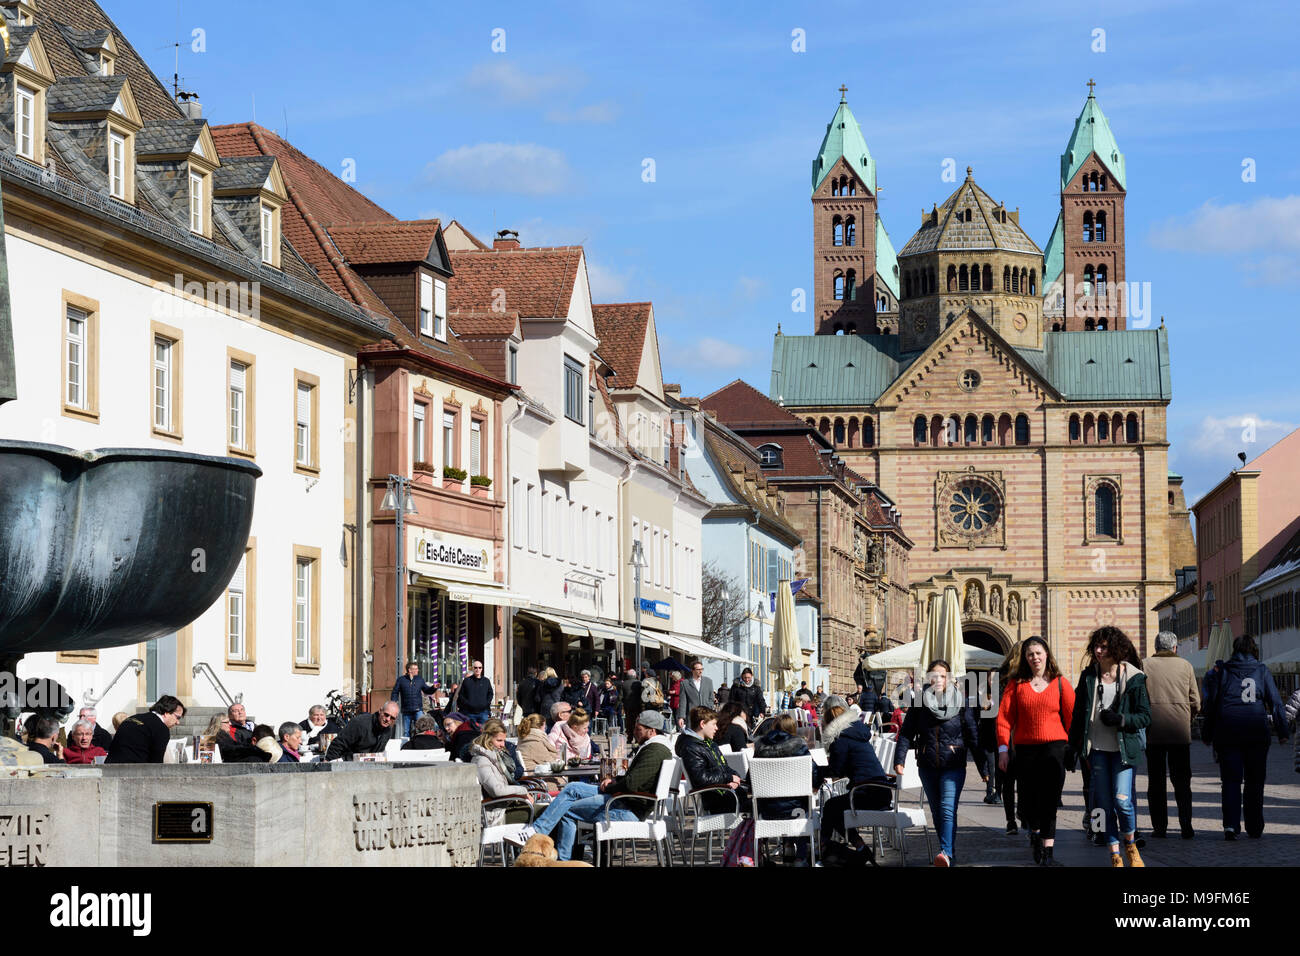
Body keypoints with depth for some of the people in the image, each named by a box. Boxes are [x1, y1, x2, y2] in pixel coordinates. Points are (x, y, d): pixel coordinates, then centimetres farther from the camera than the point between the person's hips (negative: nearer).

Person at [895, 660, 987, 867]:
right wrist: (899, 759, -8)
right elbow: (906, 733, 4)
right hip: (927, 767, 3)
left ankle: (946, 852, -30)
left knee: (948, 810, -17)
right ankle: (946, 852, 20)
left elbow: (973, 736, 2)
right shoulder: (919, 702, 4)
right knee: (936, 812, 9)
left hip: (953, 766, -3)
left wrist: (982, 768, 1)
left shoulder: (961, 703, 1)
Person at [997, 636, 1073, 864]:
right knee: (1028, 801, 6)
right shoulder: (1017, 684, 6)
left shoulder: (1060, 684, 4)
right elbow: (1004, 717, 4)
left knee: (1049, 803, -8)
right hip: (1025, 749, 2)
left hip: (1054, 748, -2)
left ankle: (1048, 853, -7)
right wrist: (1003, 749, -4)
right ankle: (1035, 833, 37)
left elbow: (1073, 717, 5)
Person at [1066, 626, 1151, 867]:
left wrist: (1119, 719, -19)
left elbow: (1145, 717, -3)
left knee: (1122, 800, -13)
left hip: (1124, 748, -3)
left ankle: (1130, 846, 14)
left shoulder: (1133, 678, -4)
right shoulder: (1088, 676, 7)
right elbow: (1078, 714, 13)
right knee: (1104, 803, 2)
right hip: (1098, 748, 3)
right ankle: (1115, 855, 12)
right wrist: (1073, 747, 10)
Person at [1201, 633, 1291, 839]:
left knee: (1230, 780, 1)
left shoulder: (1222, 670, 5)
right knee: (1255, 781, 11)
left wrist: (1208, 734, 9)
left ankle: (1231, 824, -16)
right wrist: (1282, 731, 6)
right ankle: (1255, 828, 15)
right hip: (1256, 733, 0)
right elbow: (1276, 702, 3)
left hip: (1228, 731, 0)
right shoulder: (1262, 671, 5)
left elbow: (1211, 703, 4)